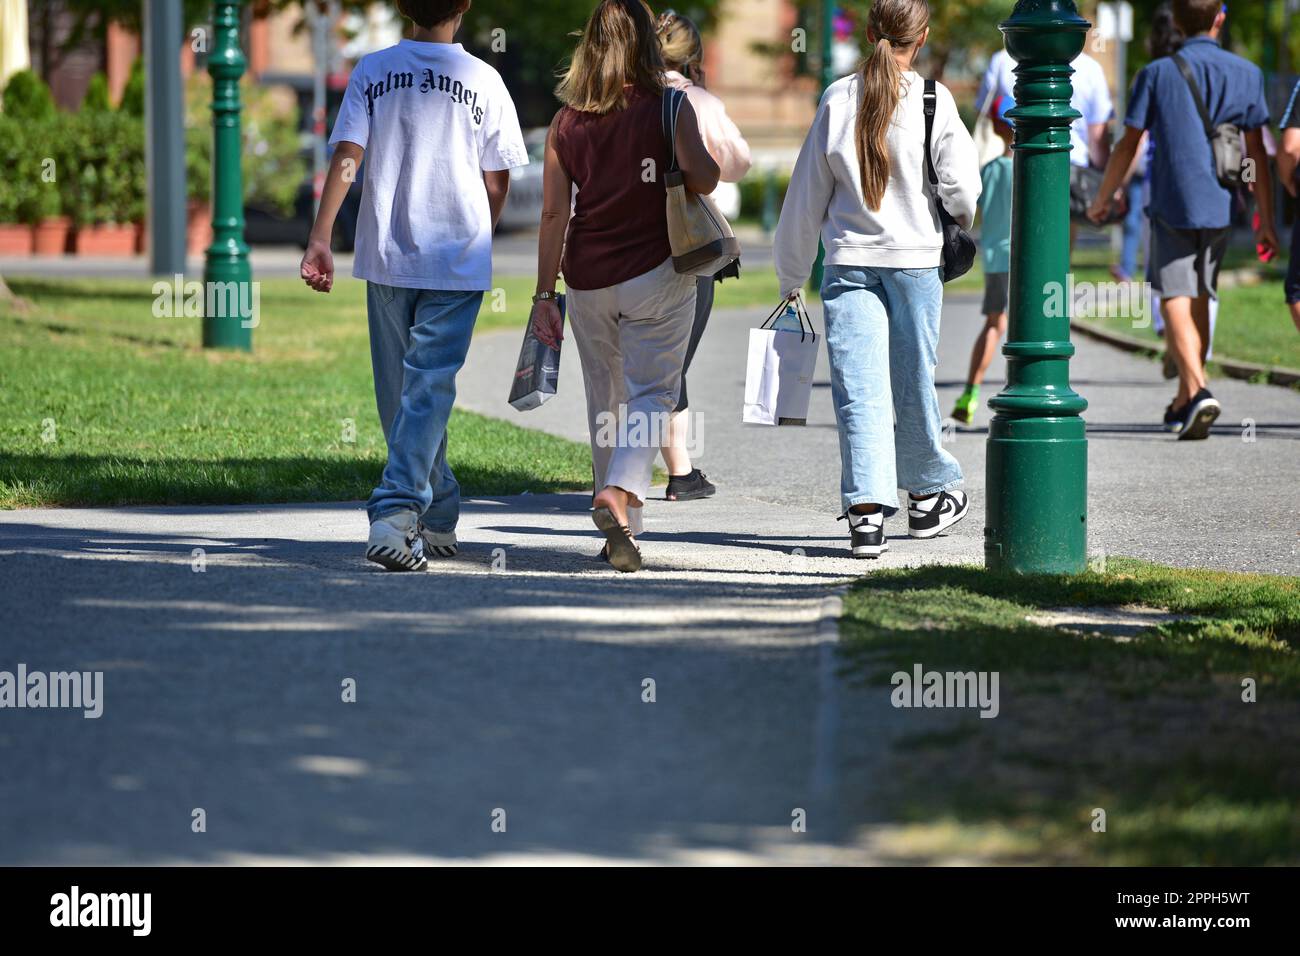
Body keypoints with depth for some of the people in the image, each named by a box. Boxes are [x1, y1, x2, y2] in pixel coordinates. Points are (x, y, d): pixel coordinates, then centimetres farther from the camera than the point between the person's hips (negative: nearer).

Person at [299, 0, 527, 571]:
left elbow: (345, 156, -8)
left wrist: (320, 238, -10)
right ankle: (395, 513, -22)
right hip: (458, 263, -2)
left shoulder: (372, 71, 2)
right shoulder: (483, 80, -2)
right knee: (428, 388, -4)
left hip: (386, 256, 2)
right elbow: (497, 183, 2)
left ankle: (437, 519, 24)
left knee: (398, 393, 15)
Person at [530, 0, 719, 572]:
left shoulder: (566, 122, 2)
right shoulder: (669, 108, -5)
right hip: (655, 273, -3)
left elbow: (553, 214, 0)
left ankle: (617, 531, 19)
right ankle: (620, 492, -25)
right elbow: (703, 180, -16)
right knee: (651, 392, 0)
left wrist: (544, 296, 3)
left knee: (605, 400, 14)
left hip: (588, 279, 3)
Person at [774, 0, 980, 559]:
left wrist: (791, 277, 13)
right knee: (913, 382, 14)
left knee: (859, 389, -2)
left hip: (848, 261, 1)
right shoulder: (934, 101, -7)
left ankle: (866, 512, -13)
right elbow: (961, 188, -7)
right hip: (916, 259, -1)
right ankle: (928, 495, 31)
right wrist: (962, 219, 18)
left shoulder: (838, 100, 0)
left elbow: (807, 193, 5)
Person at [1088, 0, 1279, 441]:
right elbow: (1256, 153, 3)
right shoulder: (1246, 74, 2)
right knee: (1200, 301, 17)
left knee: (1175, 302, -6)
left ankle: (1198, 391, -27)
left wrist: (1102, 200, 13)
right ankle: (1183, 403, 26)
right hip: (1219, 206, 3)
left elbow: (1128, 145, -1)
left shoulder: (1157, 74, -4)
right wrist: (1266, 222, 8)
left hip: (1172, 205, -3)